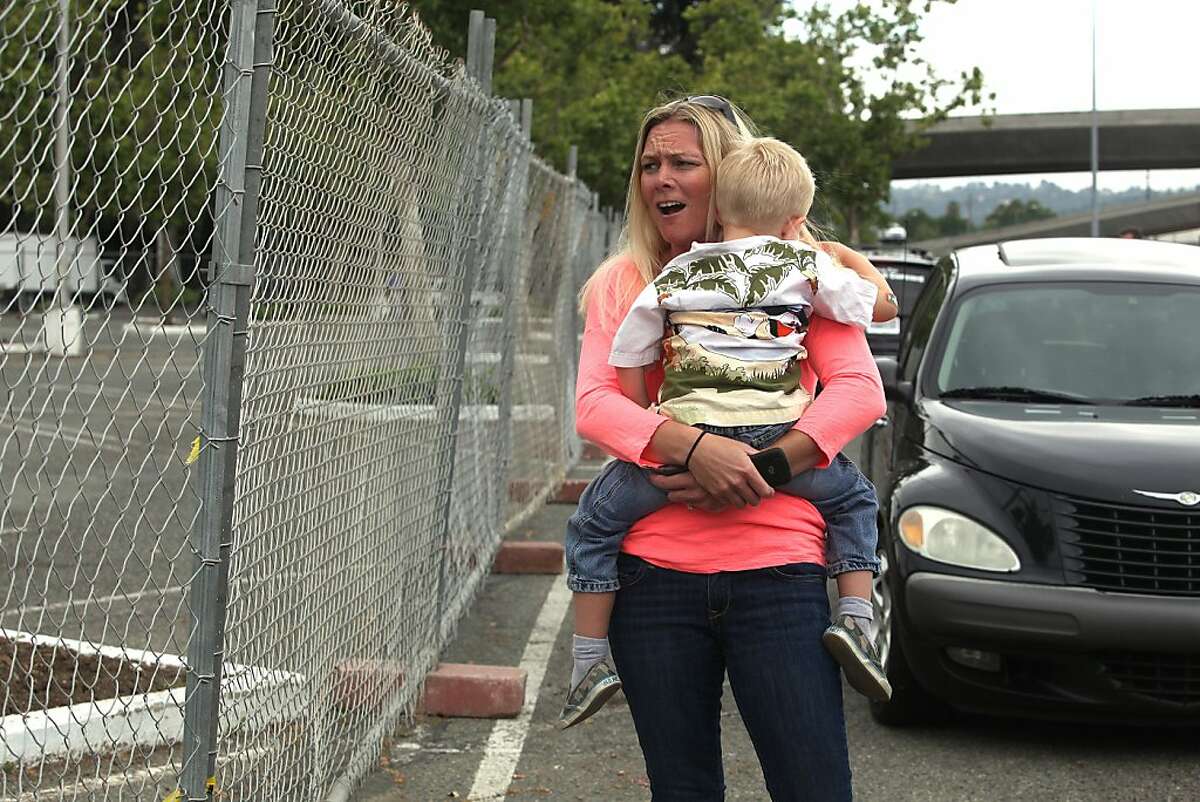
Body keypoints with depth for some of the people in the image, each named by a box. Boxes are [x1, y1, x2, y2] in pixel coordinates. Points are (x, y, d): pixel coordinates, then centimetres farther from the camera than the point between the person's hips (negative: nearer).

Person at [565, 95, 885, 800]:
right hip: (655, 570, 2)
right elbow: (594, 402, -1)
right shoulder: (621, 284, 13)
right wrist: (693, 448, -19)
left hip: (776, 566, -2)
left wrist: (760, 467, -17)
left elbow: (860, 389, -3)